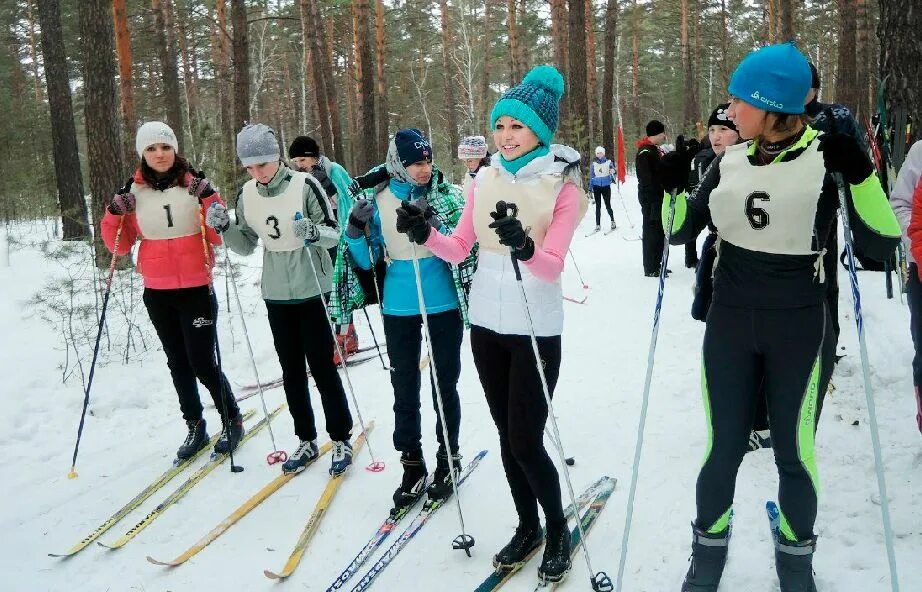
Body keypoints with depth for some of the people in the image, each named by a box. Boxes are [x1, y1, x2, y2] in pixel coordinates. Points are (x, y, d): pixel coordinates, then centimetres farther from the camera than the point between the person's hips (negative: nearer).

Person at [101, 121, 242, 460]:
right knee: (178, 363, 13)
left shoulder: (195, 185, -5)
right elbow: (120, 245, 7)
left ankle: (232, 421, 18)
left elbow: (219, 238, -8)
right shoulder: (134, 192, 3)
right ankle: (195, 427, 27)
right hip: (157, 293, 4)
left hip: (196, 289, -3)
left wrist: (209, 201, -20)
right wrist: (115, 214, -8)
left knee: (203, 364, -4)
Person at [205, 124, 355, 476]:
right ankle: (306, 441, 24)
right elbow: (247, 246, 7)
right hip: (276, 293, 5)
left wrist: (314, 232, -32)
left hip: (311, 289, -5)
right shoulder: (247, 195, 1)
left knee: (321, 366, 2)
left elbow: (334, 233, -11)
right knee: (291, 370, 11)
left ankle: (341, 439, 17)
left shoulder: (304, 185, -14)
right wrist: (224, 227, -11)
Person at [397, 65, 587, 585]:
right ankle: (528, 527, 33)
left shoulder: (563, 185, -9)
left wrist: (525, 249, -40)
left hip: (535, 329, -5)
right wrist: (424, 234, -15)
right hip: (487, 323, 5)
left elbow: (552, 266, -20)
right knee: (508, 436, 15)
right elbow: (458, 249, 3)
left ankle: (559, 529, 23)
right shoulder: (485, 180, 4)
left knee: (526, 441, -3)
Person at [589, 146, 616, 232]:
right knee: (598, 206, 2)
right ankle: (598, 225, 5)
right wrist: (590, 189, 7)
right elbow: (591, 176, 10)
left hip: (606, 186, -1)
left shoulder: (608, 162, 3)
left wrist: (612, 171, -31)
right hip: (597, 187, 1)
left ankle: (613, 221, 19)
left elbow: (613, 169, -7)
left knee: (608, 205, -2)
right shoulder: (593, 164, 7)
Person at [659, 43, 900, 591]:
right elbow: (682, 230, 6)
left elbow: (882, 244, -14)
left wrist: (861, 175, -27)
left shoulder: (828, 158, -10)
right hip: (730, 324, 3)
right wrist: (674, 187, -11)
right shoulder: (730, 161, 1)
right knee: (722, 447, 9)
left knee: (794, 452, 9)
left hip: (801, 328, -3)